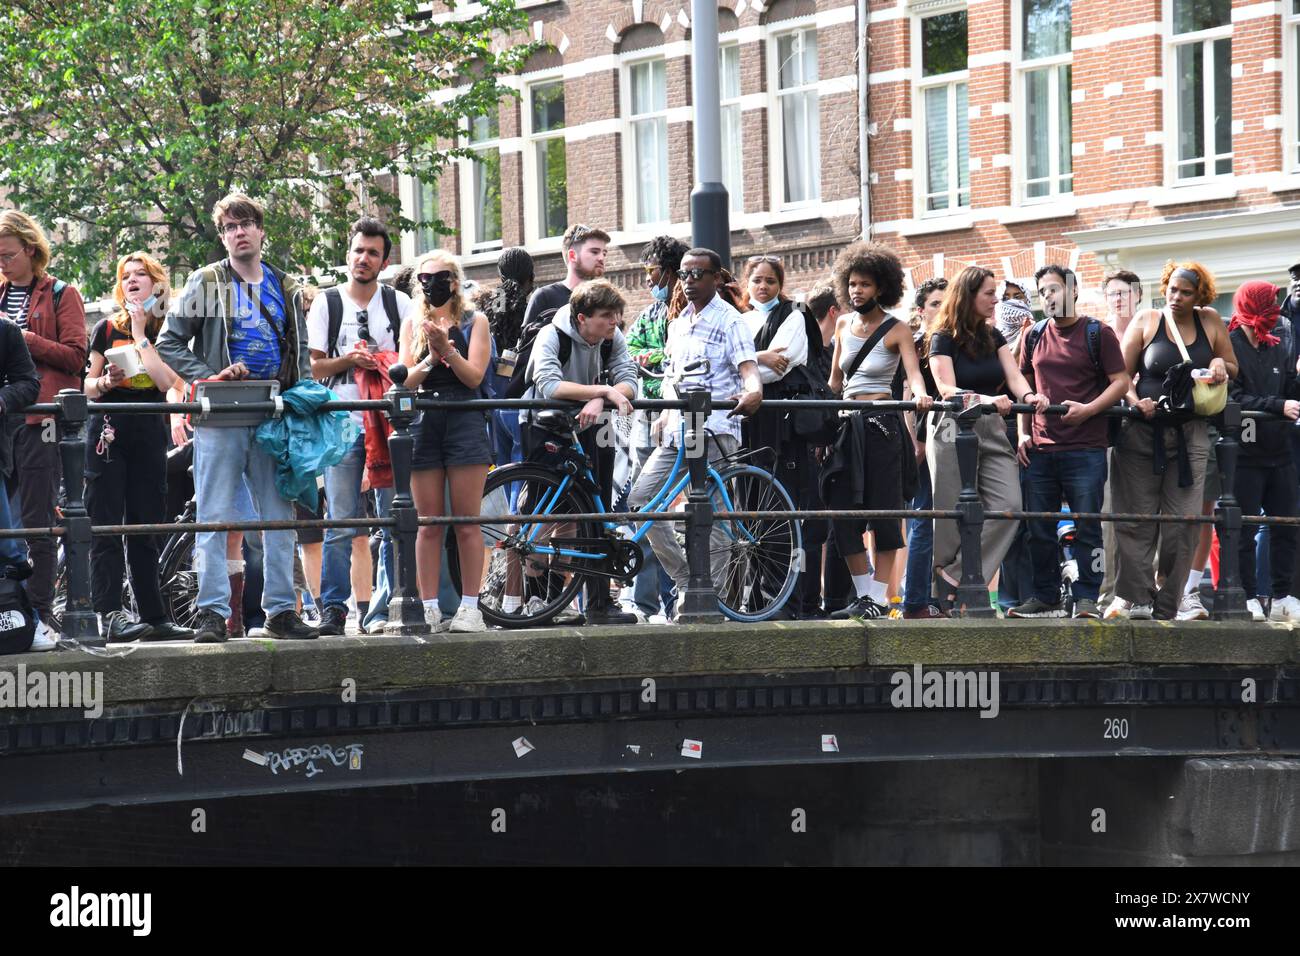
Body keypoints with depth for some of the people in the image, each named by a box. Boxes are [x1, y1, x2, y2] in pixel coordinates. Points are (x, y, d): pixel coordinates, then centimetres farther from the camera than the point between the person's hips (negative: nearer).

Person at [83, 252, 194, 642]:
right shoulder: (107, 328, 9)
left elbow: (168, 383, -8)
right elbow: (88, 385, 10)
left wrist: (140, 335, -7)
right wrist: (104, 382, -12)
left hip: (149, 434, 1)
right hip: (109, 431, -1)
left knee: (145, 529, 6)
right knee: (105, 526, -7)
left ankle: (153, 616, 9)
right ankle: (109, 615, -13)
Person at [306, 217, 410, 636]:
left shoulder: (398, 304, 11)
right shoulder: (326, 304, 9)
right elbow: (312, 367, 7)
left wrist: (386, 364, -8)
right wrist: (347, 361, -10)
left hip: (390, 423, 1)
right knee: (340, 523, -6)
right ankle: (333, 609, -3)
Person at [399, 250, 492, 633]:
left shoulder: (474, 321, 7)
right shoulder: (412, 324, 13)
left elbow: (474, 376, -2)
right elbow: (407, 381, 6)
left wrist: (447, 349, -17)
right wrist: (430, 358, -13)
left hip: (464, 422, -2)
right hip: (425, 424, 2)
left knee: (467, 523, -2)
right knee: (428, 525, 2)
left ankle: (469, 606, 1)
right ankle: (429, 608, 3)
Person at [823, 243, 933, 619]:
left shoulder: (896, 330, -4)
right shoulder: (844, 324, 12)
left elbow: (914, 372, -18)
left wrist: (919, 394, -39)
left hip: (881, 423, -6)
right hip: (847, 425, 6)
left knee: (883, 511, -3)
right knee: (843, 514, 1)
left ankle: (879, 597, 1)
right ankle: (863, 594, 9)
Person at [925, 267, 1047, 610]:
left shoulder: (993, 337, 14)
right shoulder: (943, 339, -3)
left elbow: (1013, 375, 3)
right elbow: (947, 390, -14)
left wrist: (1029, 396, -20)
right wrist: (986, 399, -31)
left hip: (991, 429, 6)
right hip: (953, 431, -6)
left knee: (1008, 505, -12)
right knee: (955, 517, -4)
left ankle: (955, 577, -8)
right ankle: (945, 596, 8)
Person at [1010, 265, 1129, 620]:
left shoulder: (1097, 334, 1)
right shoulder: (1033, 337, 14)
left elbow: (1120, 382, -1)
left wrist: (1087, 410, -14)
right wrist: (1023, 433, 9)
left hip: (1085, 448, -4)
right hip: (1039, 449, 4)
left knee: (1087, 527, -3)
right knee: (1039, 528, 6)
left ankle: (1087, 598, 1)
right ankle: (1045, 597, 14)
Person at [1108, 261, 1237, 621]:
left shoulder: (1210, 322, 7)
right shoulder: (1146, 321, 1)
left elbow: (1233, 368, 19)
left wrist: (1220, 366, -3)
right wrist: (1135, 401, -19)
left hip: (1189, 434, 2)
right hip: (1143, 431, -2)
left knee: (1183, 522, -1)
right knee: (1136, 518, -3)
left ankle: (1169, 604, 5)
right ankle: (1134, 598, -1)